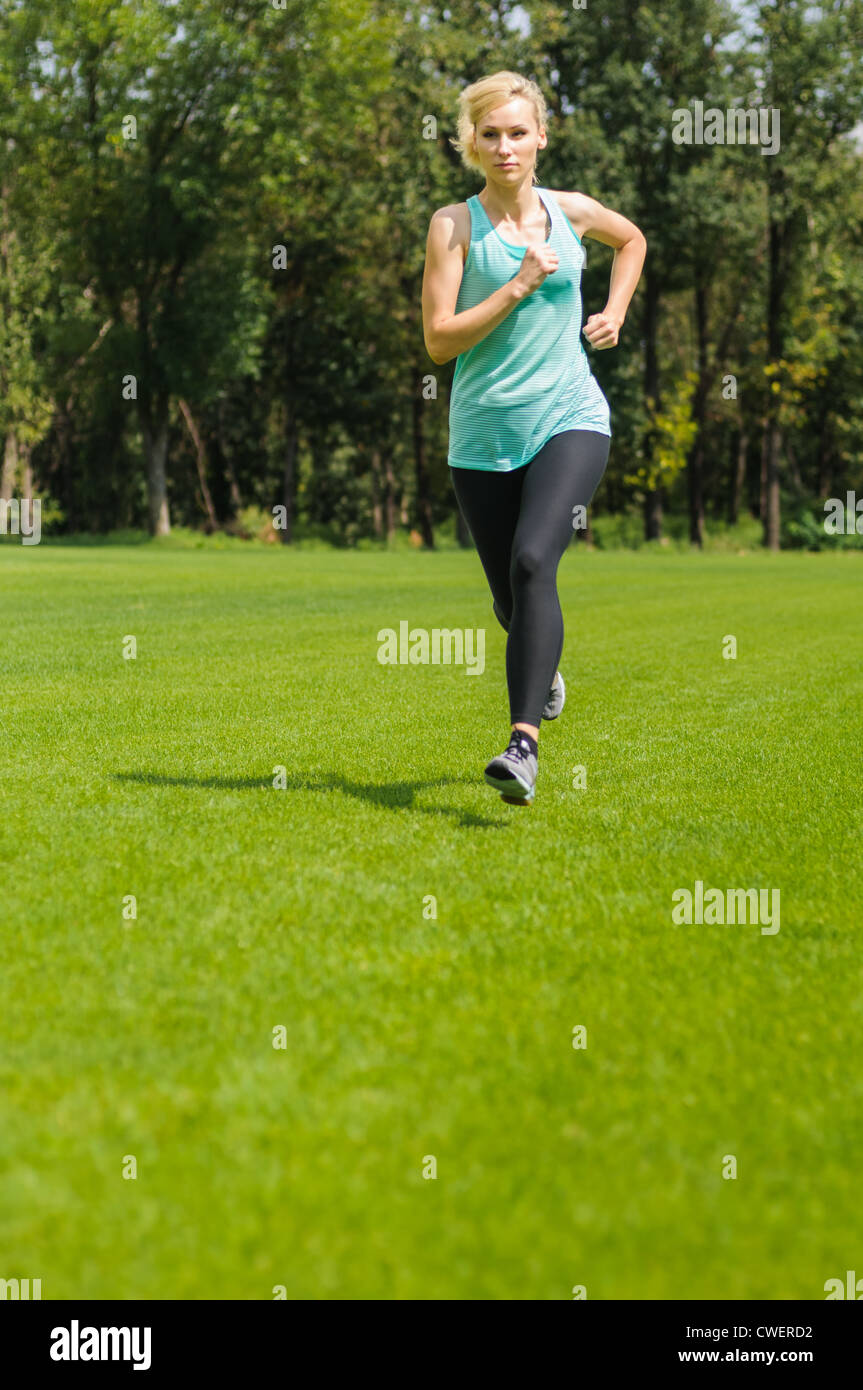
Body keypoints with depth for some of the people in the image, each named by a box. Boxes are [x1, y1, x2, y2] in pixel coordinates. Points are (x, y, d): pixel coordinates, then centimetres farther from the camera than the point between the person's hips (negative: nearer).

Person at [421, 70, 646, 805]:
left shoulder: (572, 212, 7)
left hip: (570, 419, 0)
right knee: (509, 600, 10)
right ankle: (545, 666, 48)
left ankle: (525, 743, -30)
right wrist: (518, 286, -15)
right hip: (484, 434, 0)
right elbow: (440, 339, -9)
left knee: (533, 561, -24)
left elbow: (632, 239, 30)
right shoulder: (455, 225, -2)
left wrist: (615, 314, 17)